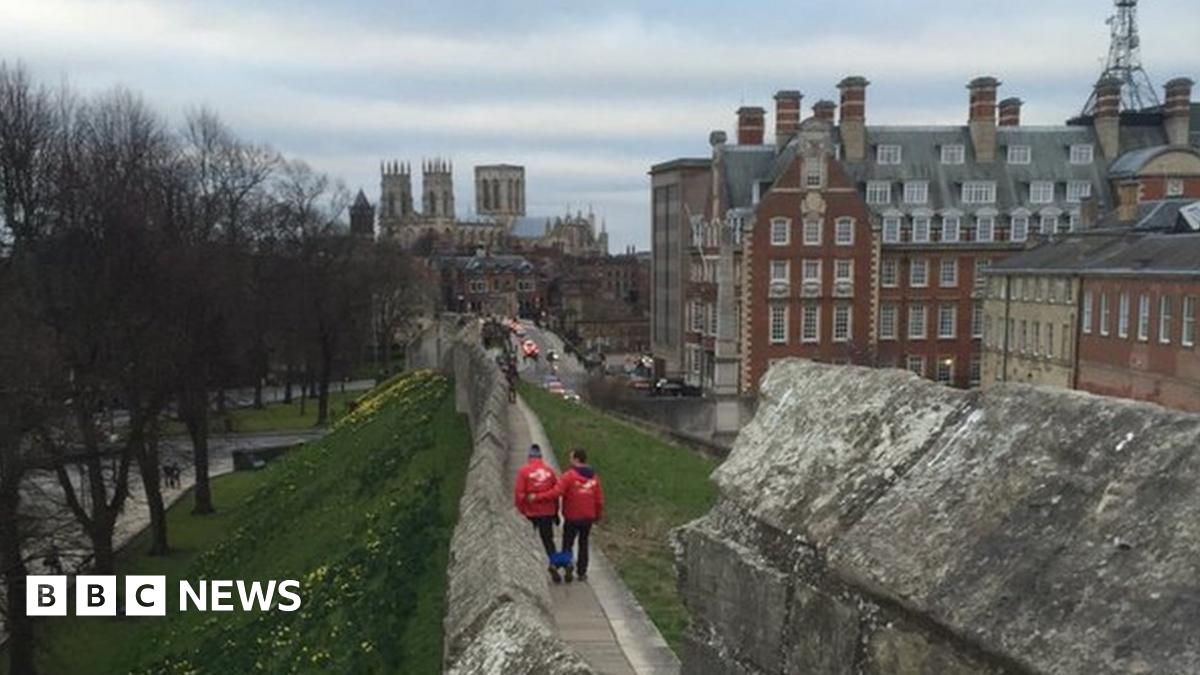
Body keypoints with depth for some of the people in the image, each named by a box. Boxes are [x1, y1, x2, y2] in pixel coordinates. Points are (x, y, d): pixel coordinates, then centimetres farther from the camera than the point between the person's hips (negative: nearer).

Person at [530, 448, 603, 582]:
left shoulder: (569, 475, -15)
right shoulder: (593, 476, 3)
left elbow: (555, 493, -22)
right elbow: (599, 499, 6)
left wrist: (536, 498, -17)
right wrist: (598, 515, 17)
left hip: (572, 517, -4)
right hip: (588, 517, 5)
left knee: (567, 543, 8)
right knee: (583, 543, 15)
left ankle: (568, 562, -16)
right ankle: (582, 572, 17)